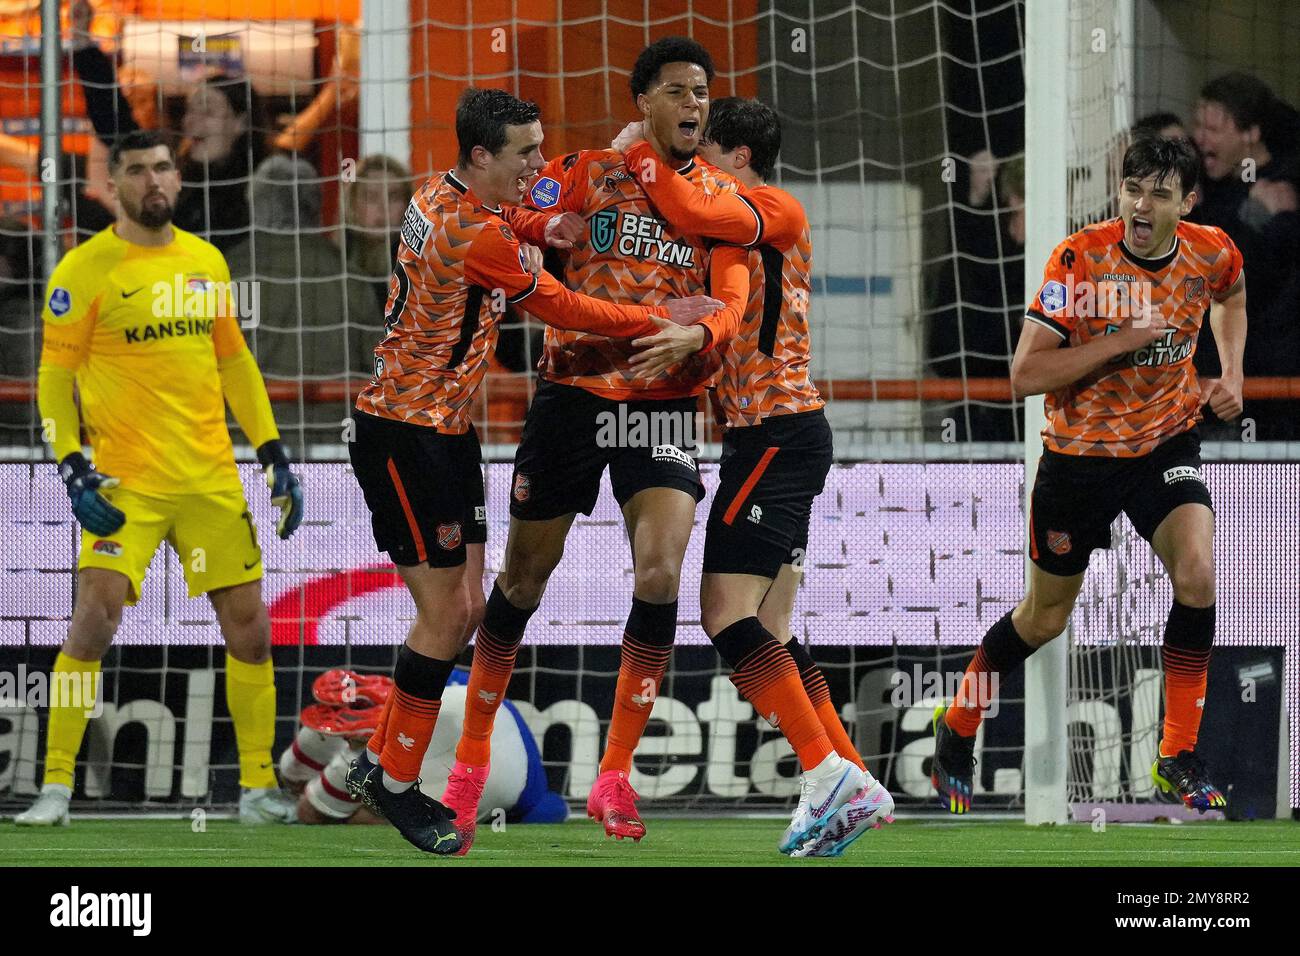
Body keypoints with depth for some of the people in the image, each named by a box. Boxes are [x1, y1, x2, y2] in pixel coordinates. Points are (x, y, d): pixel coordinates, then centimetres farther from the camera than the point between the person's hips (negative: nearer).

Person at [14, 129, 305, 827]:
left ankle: (259, 787, 16)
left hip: (214, 478, 5)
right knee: (93, 622, -14)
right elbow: (53, 378, -3)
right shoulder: (85, 270, -5)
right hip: (126, 482, -5)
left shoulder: (206, 262, 10)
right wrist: (72, 469, -13)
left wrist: (275, 455, 13)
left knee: (249, 627, 4)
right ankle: (56, 789, -6)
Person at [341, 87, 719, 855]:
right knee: (444, 617, -6)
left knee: (465, 610, 10)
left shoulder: (440, 198, 6)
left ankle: (379, 762, 18)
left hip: (445, 432, 10)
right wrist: (660, 322, -4)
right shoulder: (477, 235, -21)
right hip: (404, 437, -10)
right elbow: (561, 308, -12)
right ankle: (396, 786, 5)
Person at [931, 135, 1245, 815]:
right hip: (1079, 452, -2)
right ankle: (957, 727, 38)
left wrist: (1231, 375, 3)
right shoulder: (1080, 258, -22)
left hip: (1166, 444, 2)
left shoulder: (1212, 254, -9)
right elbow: (1025, 375, -25)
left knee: (1196, 575, -23)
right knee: (1045, 615, 11)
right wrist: (1125, 339, -31)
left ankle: (1179, 759, -10)